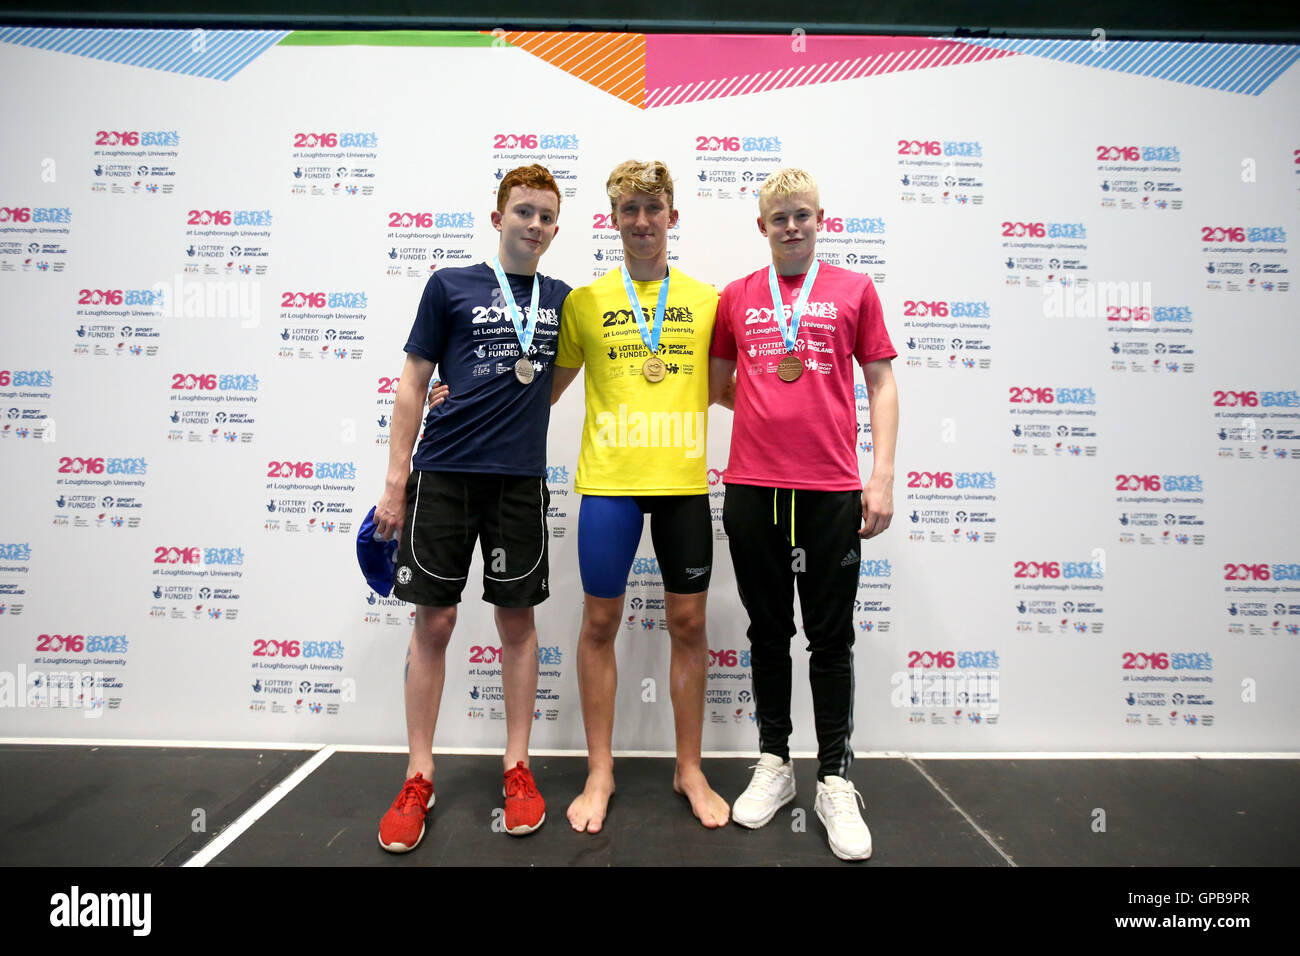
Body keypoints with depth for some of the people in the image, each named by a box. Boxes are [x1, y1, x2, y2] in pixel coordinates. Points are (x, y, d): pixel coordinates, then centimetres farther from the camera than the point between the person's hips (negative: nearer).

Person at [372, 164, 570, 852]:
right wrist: (395, 479, -2)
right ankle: (418, 778, 18)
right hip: (443, 474, -1)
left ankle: (518, 768, 21)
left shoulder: (562, 299, 11)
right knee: (433, 620, 2)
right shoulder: (449, 286, 4)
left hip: (520, 479, 2)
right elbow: (413, 384, 3)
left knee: (517, 619, 7)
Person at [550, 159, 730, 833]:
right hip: (608, 481, -1)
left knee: (688, 621, 8)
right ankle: (599, 773, 24)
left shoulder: (706, 299, 10)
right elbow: (547, 388, 13)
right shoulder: (585, 302, 7)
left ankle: (689, 770, 27)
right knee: (600, 622, 5)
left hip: (684, 481, 1)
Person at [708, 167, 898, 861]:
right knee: (768, 632, 11)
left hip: (832, 491, -1)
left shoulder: (854, 290, 7)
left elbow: (880, 384, 5)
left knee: (831, 637, 6)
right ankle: (773, 764, 27)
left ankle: (834, 781, 20)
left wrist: (883, 474, -3)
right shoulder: (736, 298, 11)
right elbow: (717, 387, 18)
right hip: (752, 487, 2)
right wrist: (771, 403, 2)